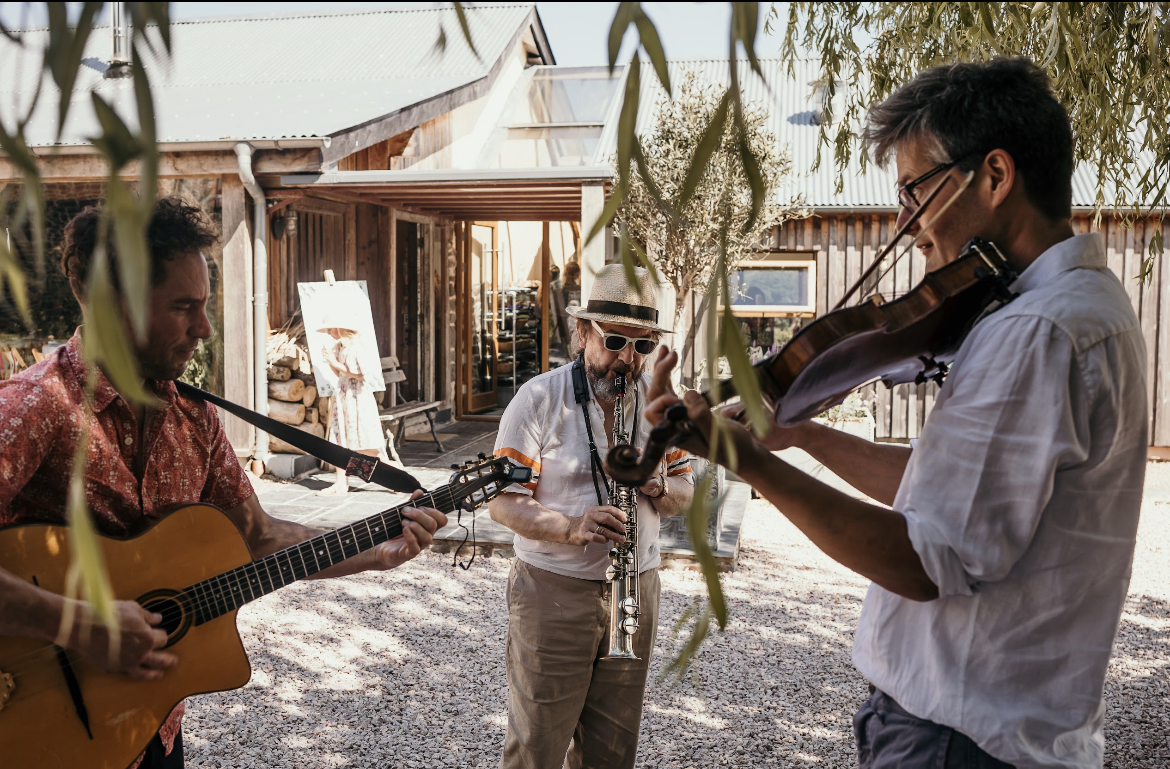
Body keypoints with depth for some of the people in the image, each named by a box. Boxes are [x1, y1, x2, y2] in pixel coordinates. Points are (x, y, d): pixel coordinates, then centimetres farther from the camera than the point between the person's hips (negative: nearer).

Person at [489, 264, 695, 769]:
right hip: (552, 593, -4)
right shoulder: (538, 399, -10)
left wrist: (658, 485, -13)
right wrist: (571, 527, -29)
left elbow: (684, 493, 10)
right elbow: (502, 502, -12)